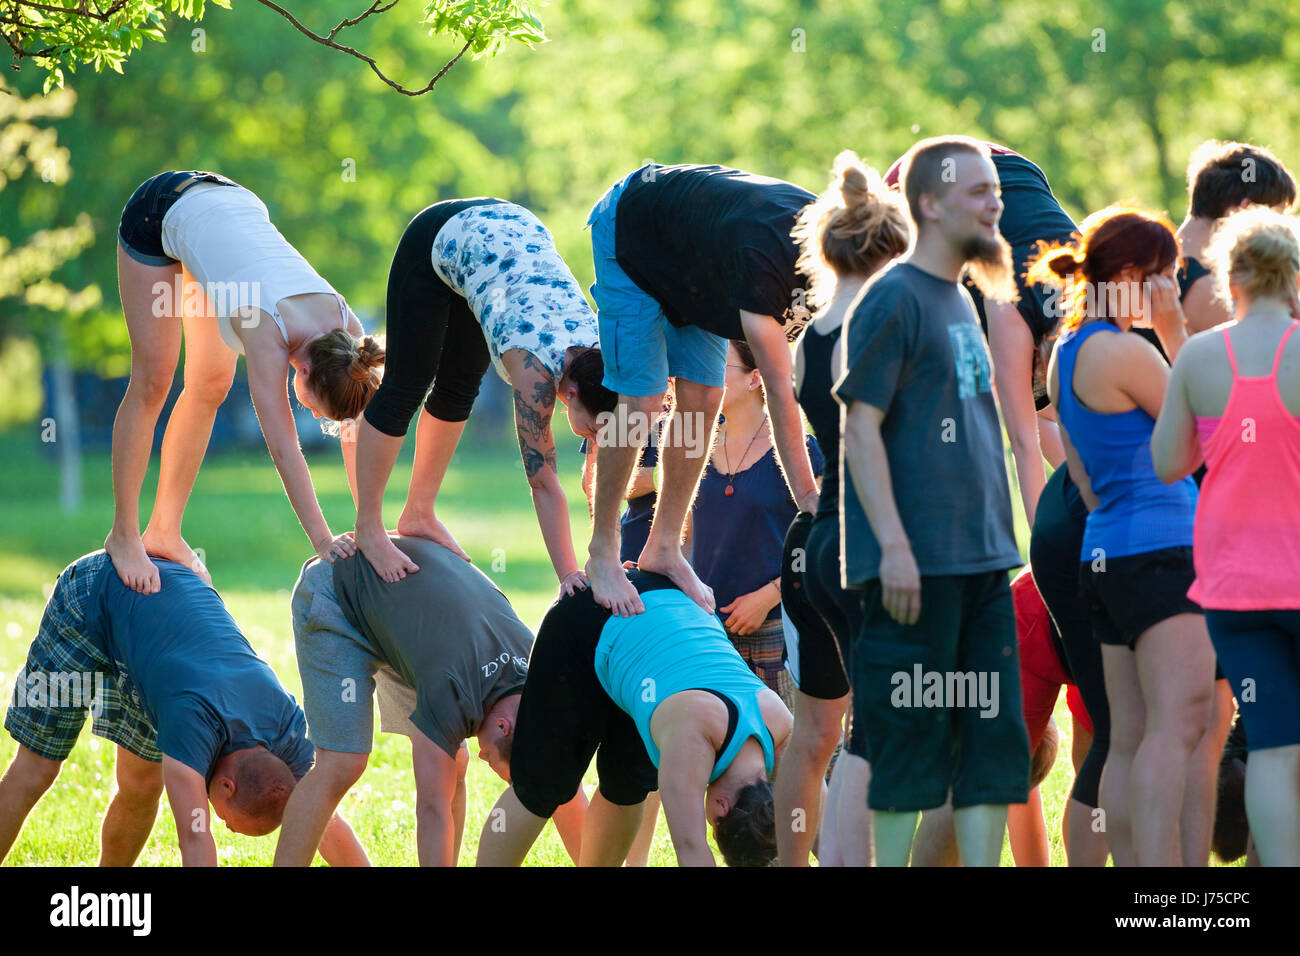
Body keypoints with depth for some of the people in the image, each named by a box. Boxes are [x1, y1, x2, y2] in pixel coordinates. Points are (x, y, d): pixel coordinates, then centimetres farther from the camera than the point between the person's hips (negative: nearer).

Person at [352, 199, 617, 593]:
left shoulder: (605, 354, -22)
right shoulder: (537, 368, -36)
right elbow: (543, 483, -32)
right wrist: (568, 576, -31)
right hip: (437, 241, -5)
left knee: (459, 388, 12)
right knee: (405, 387, -5)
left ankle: (419, 515, 26)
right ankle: (368, 528, 6)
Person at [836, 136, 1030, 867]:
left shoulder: (963, 302, 17)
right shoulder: (895, 299, -8)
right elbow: (860, 428, -13)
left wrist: (996, 540, 19)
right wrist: (893, 545, -19)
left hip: (982, 560, 8)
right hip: (919, 562, -8)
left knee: (997, 736, 5)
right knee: (913, 739, -5)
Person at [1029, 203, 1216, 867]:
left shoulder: (1066, 352, 15)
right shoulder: (1124, 352, -14)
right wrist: (1175, 335, 0)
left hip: (1107, 551, 10)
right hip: (1161, 546, -10)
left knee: (1132, 738, 7)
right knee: (1177, 726, -14)